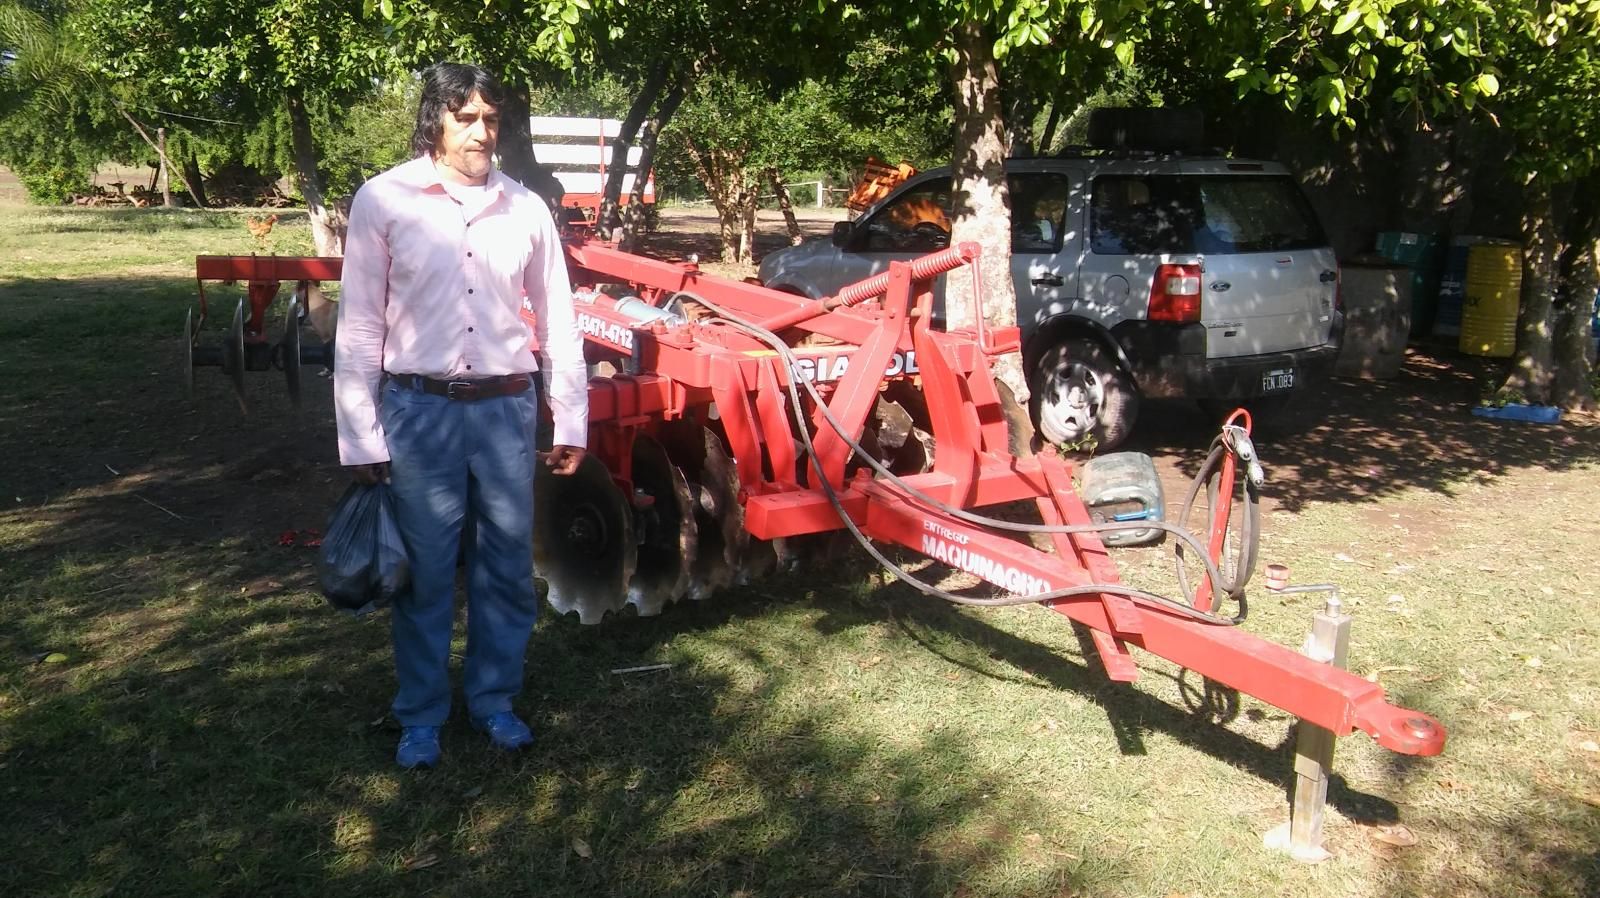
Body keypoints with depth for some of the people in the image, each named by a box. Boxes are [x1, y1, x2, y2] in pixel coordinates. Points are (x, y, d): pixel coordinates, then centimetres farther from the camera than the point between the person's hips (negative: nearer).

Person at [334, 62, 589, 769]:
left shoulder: (524, 208, 3)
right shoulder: (384, 200, -5)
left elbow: (557, 320, 9)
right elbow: (360, 327, -2)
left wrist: (571, 421, 8)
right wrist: (360, 437, -4)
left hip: (506, 408, 2)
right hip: (420, 409, -2)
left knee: (507, 566, 12)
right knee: (425, 571, 9)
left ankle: (493, 700, 31)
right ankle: (421, 717, 26)